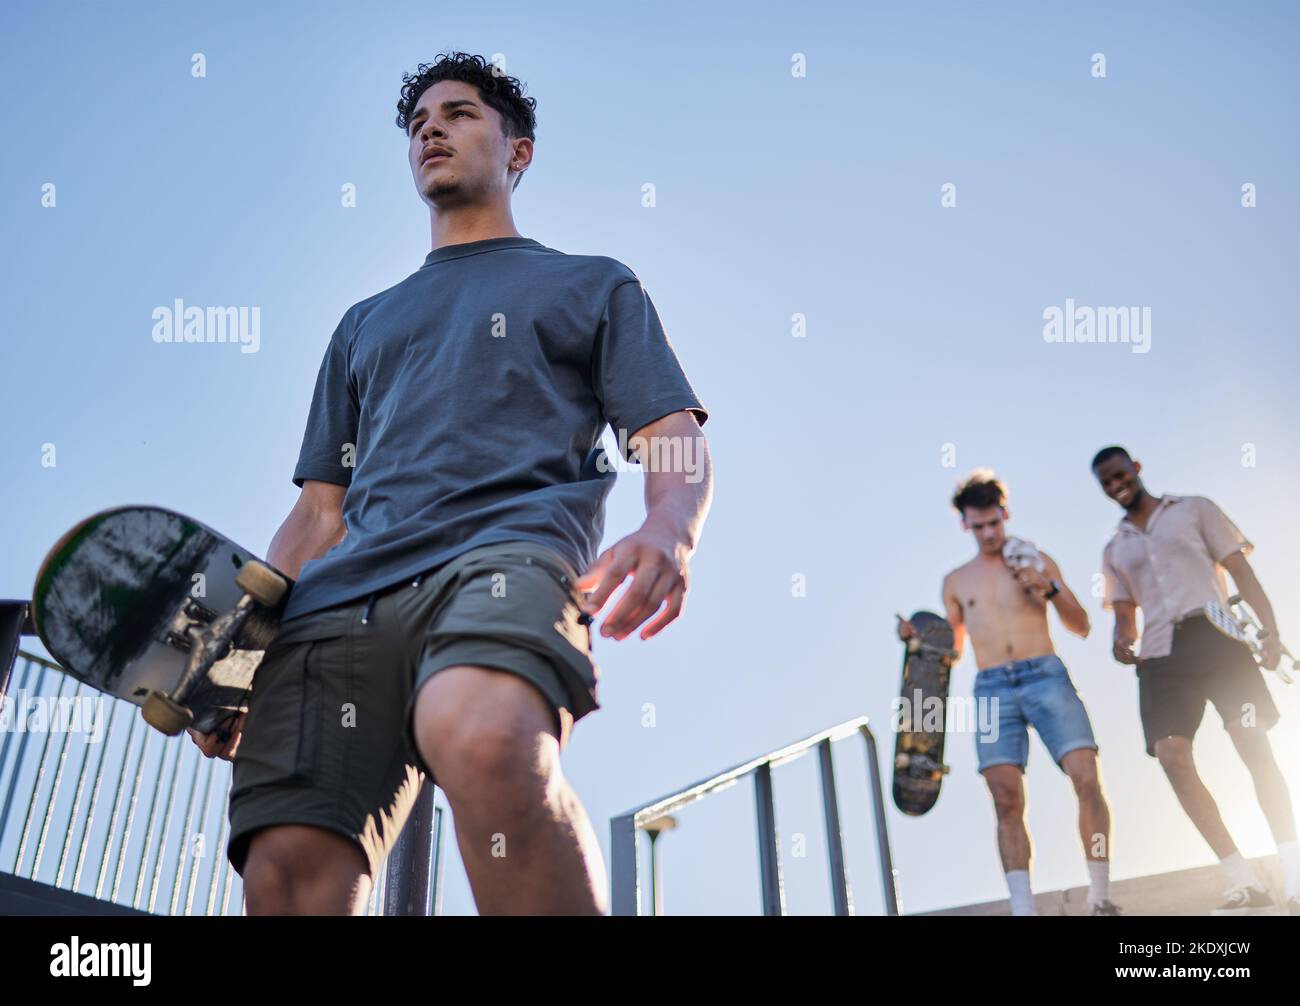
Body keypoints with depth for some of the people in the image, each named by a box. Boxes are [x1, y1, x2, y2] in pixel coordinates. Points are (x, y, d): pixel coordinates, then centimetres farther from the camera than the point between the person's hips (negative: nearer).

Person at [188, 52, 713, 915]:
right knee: (287, 873, -15)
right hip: (346, 593, 5)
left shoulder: (594, 286, 23)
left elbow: (678, 443, 9)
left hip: (508, 550, -4)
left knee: (487, 742, -38)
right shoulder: (365, 324, 34)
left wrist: (669, 532, -16)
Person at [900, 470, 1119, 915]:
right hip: (993, 689, 1)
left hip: (1046, 676, -1)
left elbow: (1081, 627, 12)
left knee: (1088, 779, -13)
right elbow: (953, 648, 22)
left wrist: (1049, 589, -5)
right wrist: (919, 635, 2)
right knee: (1007, 801, -8)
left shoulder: (1036, 561, 13)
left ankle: (1100, 898, 0)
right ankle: (1023, 908, -2)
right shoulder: (956, 581, 17)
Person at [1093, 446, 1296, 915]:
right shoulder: (1114, 550, 22)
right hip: (1160, 655, 3)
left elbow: (1240, 569, 5)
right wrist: (1123, 641, -4)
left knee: (1255, 746, -11)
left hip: (1215, 635, -3)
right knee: (1172, 758, -11)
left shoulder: (1194, 509, 12)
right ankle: (1246, 884, -4)